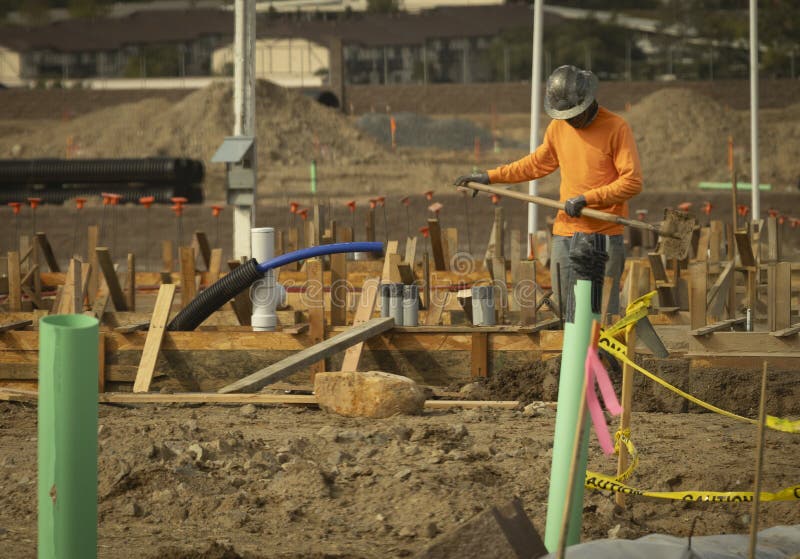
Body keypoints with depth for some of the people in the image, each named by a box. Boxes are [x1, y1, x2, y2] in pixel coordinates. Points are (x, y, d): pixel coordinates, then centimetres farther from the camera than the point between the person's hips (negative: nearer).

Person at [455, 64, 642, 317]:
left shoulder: (616, 127, -8)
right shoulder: (558, 127, 11)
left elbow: (632, 182, -12)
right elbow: (537, 164, 26)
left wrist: (586, 198, -17)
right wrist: (489, 177, 23)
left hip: (604, 237, -5)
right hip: (565, 235, 5)